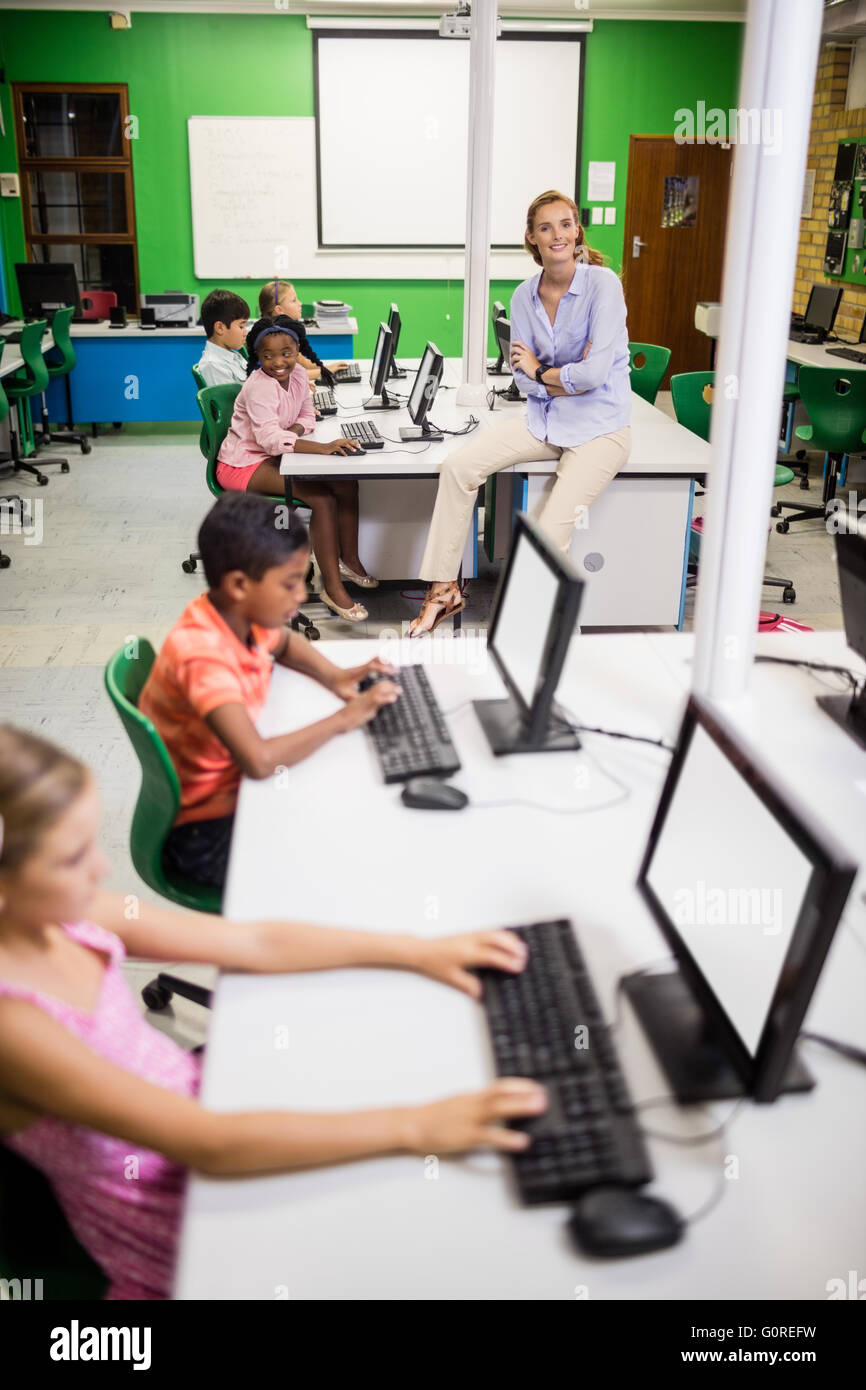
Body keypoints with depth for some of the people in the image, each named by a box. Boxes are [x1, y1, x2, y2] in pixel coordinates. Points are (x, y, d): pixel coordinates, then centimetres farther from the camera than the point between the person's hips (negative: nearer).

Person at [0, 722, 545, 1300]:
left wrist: (421, 951, -7)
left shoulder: (57, 914, -11)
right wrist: (418, 1127, -34)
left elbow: (256, 943, -5)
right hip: (173, 1215, -6)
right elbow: (208, 1146, -34)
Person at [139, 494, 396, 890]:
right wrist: (342, 720, -28)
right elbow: (258, 760, -42)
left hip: (239, 789, 8)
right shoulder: (203, 654, -30)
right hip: (202, 831, -8)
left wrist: (333, 675, -2)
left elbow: (287, 643, 19)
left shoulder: (241, 616, -7)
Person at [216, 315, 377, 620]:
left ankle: (349, 560, 6)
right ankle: (332, 586, -22)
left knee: (347, 482, -8)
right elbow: (269, 439, -35)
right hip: (243, 465, -8)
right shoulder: (260, 387, -24)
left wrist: (294, 430, -14)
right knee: (323, 498, -26)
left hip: (274, 455, 8)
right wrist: (323, 447, -45)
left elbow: (307, 416, 12)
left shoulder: (298, 375, 0)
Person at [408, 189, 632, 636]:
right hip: (543, 419, 6)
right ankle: (443, 590, -8)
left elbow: (595, 372, -19)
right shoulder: (524, 296, 5)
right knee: (458, 466, -14)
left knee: (551, 529, -25)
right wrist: (570, 376, -10)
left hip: (599, 427, -5)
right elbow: (523, 378, 4)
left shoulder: (602, 284, -12)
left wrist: (541, 372, -6)